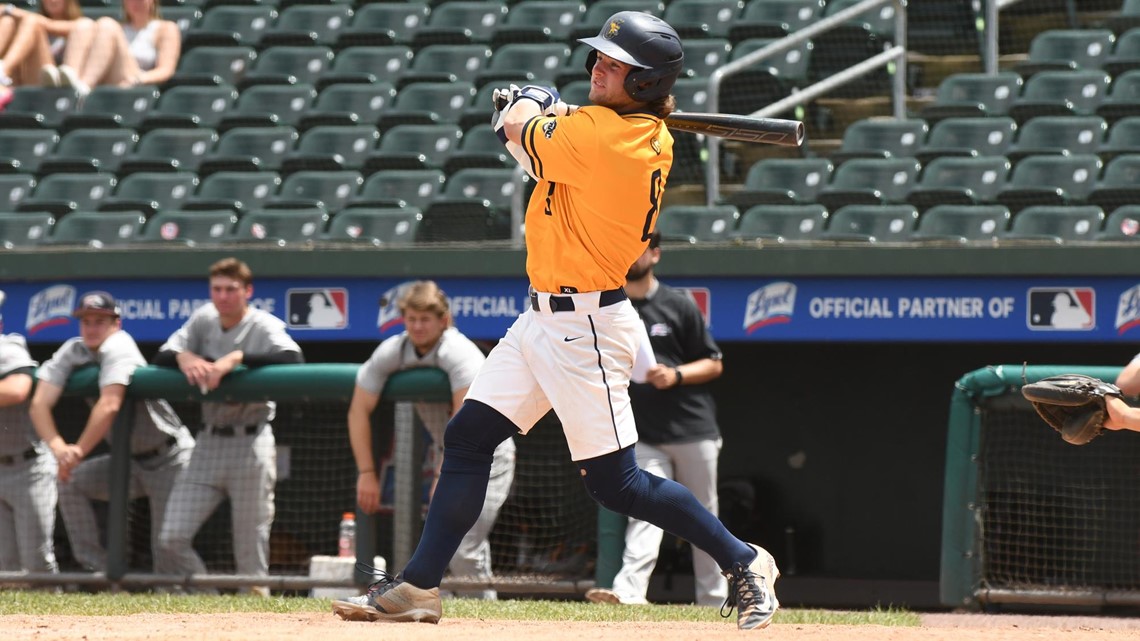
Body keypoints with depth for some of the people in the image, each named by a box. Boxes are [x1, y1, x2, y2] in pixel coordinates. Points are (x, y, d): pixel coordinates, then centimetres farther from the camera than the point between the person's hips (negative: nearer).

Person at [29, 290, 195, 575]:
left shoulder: (118, 345, -21)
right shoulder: (72, 351, -2)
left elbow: (110, 405, -34)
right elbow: (40, 403, -13)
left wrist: (79, 451, -35)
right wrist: (59, 447, -29)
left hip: (169, 459, -7)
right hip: (130, 459, 7)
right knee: (71, 482, -7)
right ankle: (96, 570, -5)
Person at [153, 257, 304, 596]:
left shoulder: (264, 326, -6)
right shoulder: (204, 319, 9)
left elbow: (294, 359, -25)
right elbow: (160, 358, 8)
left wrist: (236, 358, -31)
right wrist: (184, 357, -15)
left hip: (250, 444, -5)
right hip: (208, 444, 5)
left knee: (251, 552, -4)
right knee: (172, 539, -3)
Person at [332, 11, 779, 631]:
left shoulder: (602, 136, -24)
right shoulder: (651, 133, 3)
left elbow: (517, 129, -6)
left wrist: (529, 102, 14)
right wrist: (543, 108, 5)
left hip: (585, 327, -10)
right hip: (543, 318, 10)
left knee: (615, 482, -3)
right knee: (467, 436, 6)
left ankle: (743, 561, 11)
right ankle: (418, 586, 7)